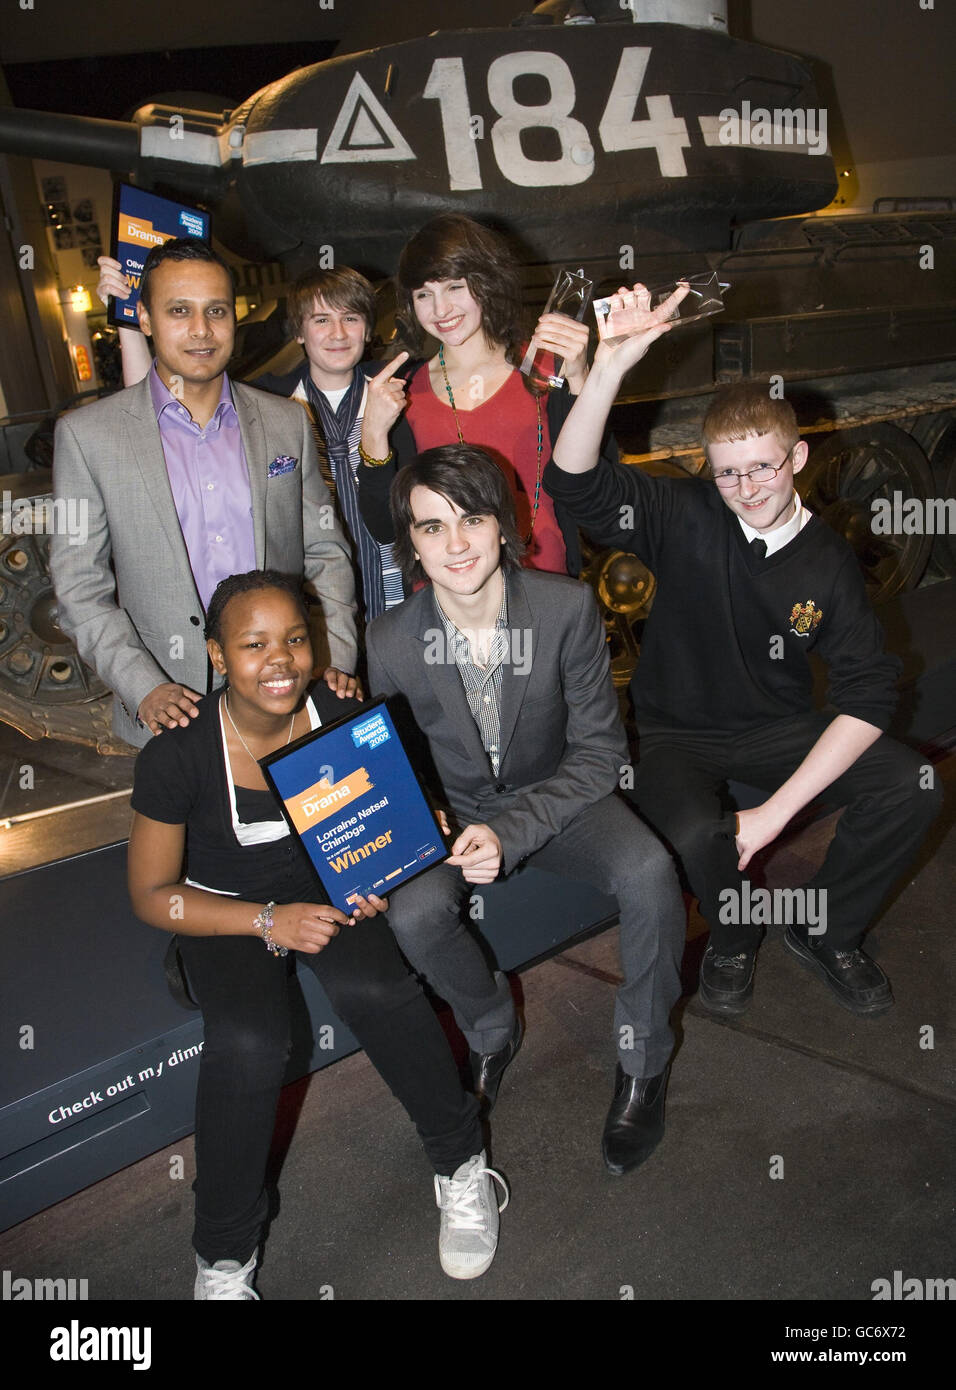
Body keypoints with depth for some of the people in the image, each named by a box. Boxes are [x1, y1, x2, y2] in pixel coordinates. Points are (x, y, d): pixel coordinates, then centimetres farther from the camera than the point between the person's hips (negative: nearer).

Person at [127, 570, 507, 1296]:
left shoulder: (346, 723, -14)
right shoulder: (177, 755, -20)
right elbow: (152, 894, -10)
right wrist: (269, 922, -22)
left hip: (328, 888, 2)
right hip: (227, 911, -1)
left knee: (376, 986, -30)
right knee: (248, 1038, -30)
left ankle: (462, 1162, -3)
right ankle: (225, 1257, -4)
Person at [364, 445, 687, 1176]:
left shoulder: (567, 607, -19)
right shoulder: (392, 639, -15)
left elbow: (599, 751, -15)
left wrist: (510, 831, -27)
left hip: (557, 797, 0)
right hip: (453, 811, 1)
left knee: (650, 874, -29)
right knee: (414, 911, -29)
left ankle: (642, 1060, -2)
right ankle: (493, 1029, 6)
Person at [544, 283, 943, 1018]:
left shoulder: (828, 560, -8)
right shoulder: (685, 517, -11)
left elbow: (869, 695, -12)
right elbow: (575, 481, -27)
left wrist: (778, 809, -21)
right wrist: (611, 367, -43)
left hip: (780, 729, 3)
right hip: (678, 732, -2)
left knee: (912, 788, -19)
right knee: (695, 832, -34)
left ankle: (826, 930, 9)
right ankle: (734, 938, 4)